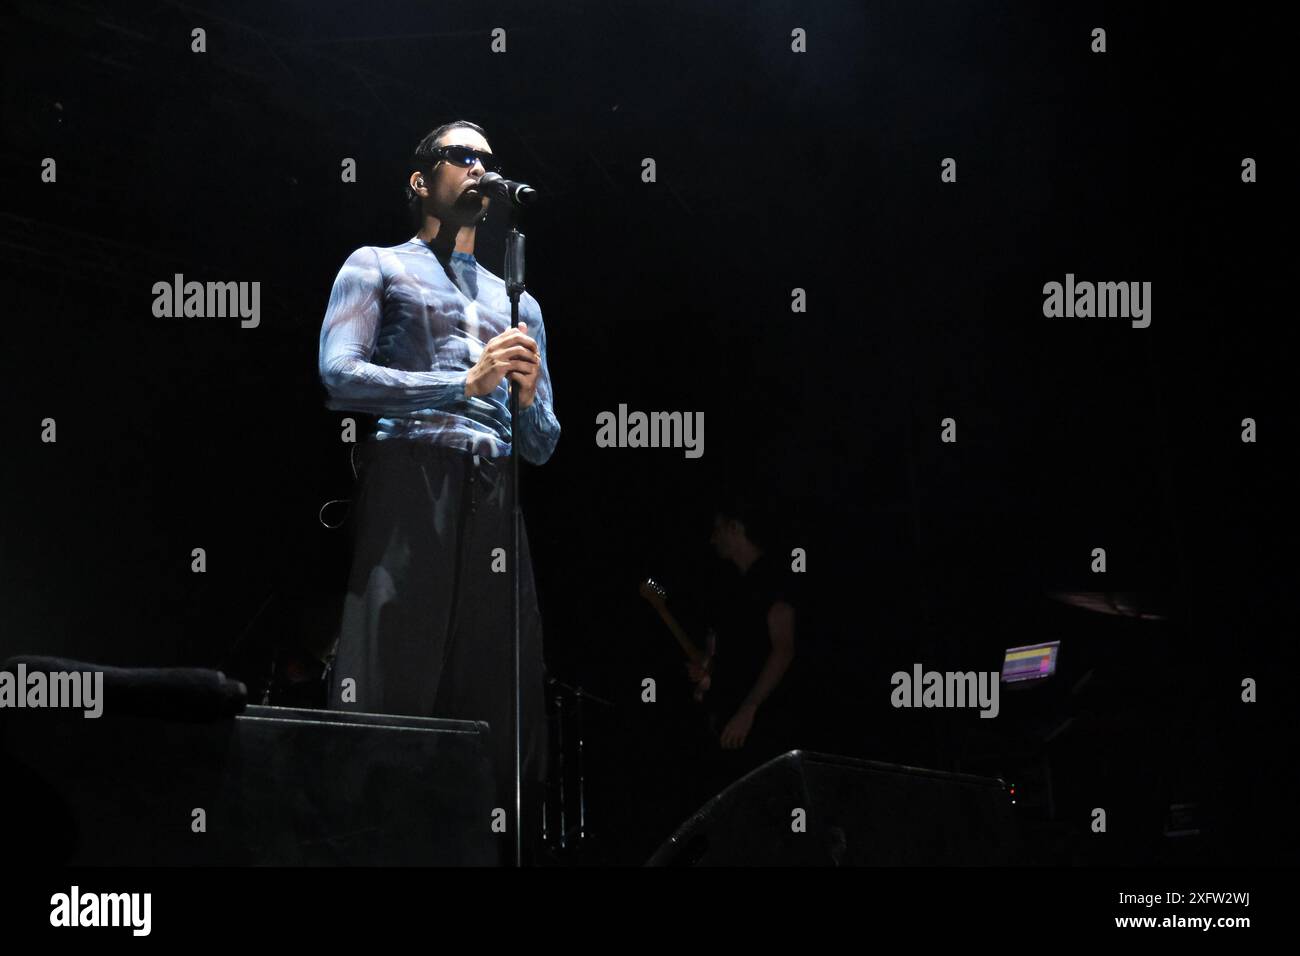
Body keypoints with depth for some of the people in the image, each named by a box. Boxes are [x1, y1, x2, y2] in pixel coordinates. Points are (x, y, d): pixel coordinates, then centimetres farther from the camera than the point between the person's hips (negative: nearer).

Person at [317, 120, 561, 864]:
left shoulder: (519, 303, 28)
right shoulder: (378, 267, 13)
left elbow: (543, 445, 23)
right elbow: (339, 375, -5)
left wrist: (529, 398, 0)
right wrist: (463, 385, -13)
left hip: (494, 501, 5)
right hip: (409, 486, -5)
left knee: (504, 706, -4)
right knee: (389, 695, -16)